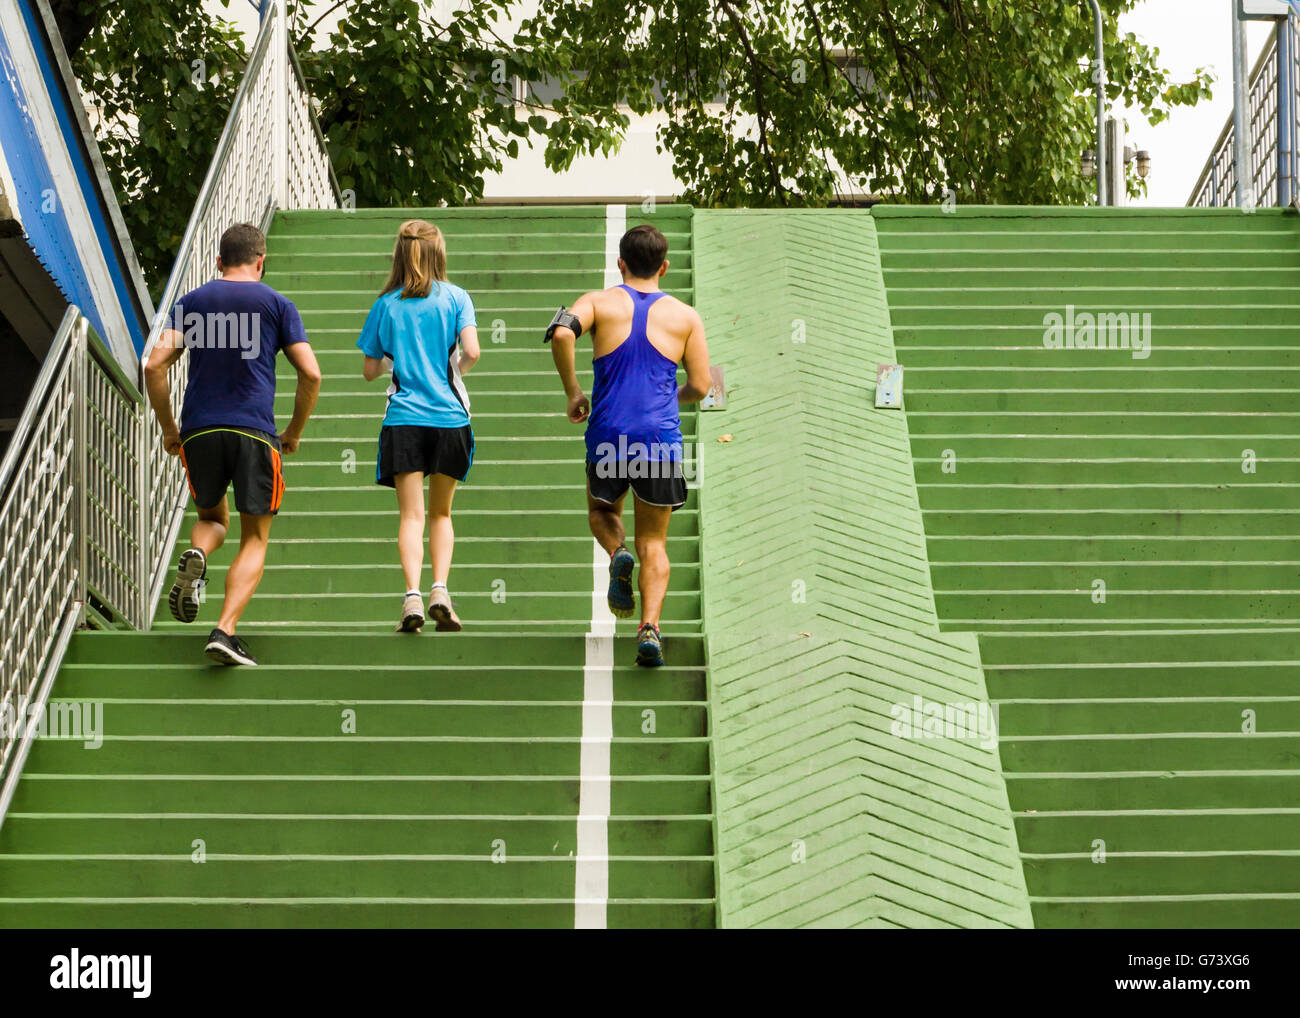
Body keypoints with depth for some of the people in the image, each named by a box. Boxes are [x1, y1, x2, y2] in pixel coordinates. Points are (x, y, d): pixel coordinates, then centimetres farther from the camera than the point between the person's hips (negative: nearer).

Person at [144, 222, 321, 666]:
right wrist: (295, 431, 11)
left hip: (199, 430, 2)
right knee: (254, 539, 6)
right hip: (255, 431, -2)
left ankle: (196, 555, -10)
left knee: (213, 517, 25)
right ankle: (225, 630, -11)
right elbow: (311, 373, -1)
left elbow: (155, 366, 2)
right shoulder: (276, 304, 7)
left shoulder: (192, 302, 12)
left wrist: (168, 428, 11)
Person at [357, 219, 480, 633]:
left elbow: (369, 370, 6)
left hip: (403, 418, 0)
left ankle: (412, 594, -17)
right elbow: (471, 352, -11)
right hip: (449, 417, 0)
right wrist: (456, 370, 10)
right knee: (441, 513, 14)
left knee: (411, 515, -1)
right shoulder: (455, 297, 0)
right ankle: (440, 590, -1)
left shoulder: (386, 304, 4)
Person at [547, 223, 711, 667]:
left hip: (608, 436, 0)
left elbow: (561, 334, -16)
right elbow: (700, 386, 4)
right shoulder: (685, 316, 6)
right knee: (653, 543, 9)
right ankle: (650, 627, -11)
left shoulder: (599, 302, 4)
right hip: (661, 438, 0)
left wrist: (573, 393, -3)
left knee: (602, 511, 29)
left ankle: (618, 554, -4)